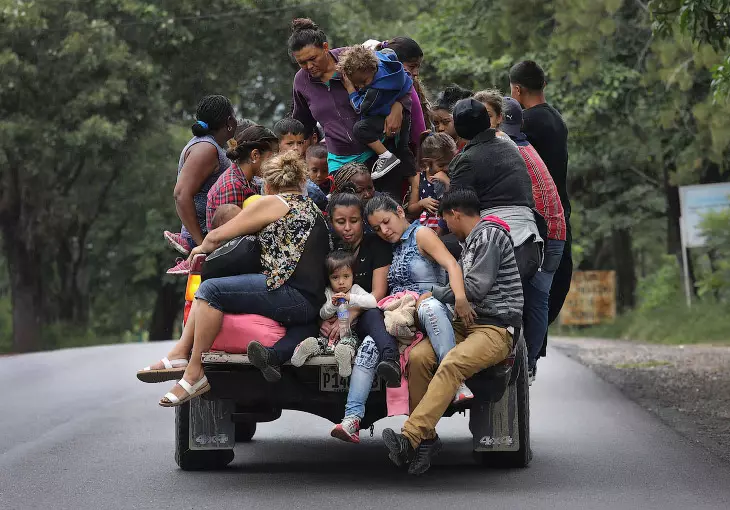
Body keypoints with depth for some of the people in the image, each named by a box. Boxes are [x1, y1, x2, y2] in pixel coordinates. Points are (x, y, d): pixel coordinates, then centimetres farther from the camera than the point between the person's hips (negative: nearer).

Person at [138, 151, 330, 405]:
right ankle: (181, 352, 3)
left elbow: (217, 236, 1)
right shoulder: (312, 208, 23)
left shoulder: (272, 203, -2)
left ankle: (194, 374, -13)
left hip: (292, 295, -10)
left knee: (211, 290, -16)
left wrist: (201, 248, 24)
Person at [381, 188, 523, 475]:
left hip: (496, 328, -9)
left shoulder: (489, 235, -5)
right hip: (469, 324, 9)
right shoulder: (472, 241, 26)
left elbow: (476, 288, -14)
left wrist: (435, 294, -4)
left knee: (451, 365, -34)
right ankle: (426, 438, -19)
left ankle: (410, 438, -45)